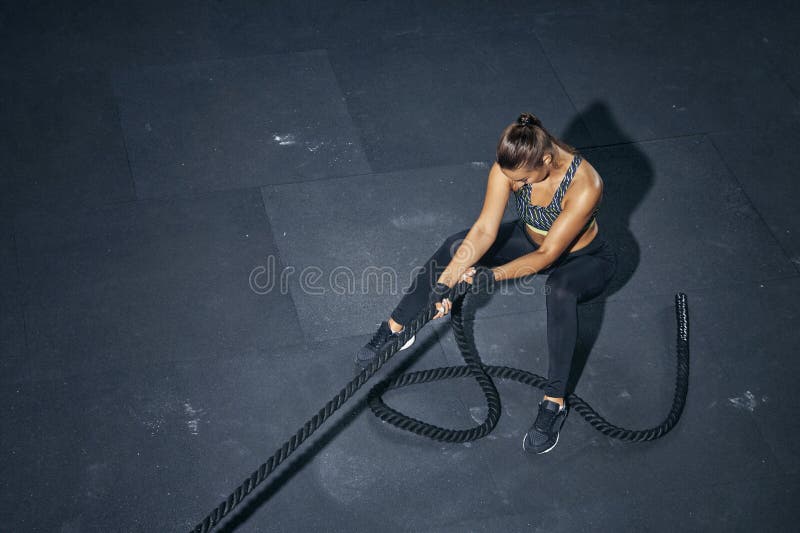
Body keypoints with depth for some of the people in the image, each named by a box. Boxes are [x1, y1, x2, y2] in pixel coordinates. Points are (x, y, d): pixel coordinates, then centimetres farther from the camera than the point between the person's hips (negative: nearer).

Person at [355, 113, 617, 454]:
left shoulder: (585, 186, -39)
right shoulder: (511, 165, -26)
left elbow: (547, 256, -34)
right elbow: (485, 230, -26)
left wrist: (491, 275, -42)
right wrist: (446, 279, -35)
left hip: (584, 259, -5)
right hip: (531, 239, 5)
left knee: (560, 289, -41)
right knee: (456, 245, -18)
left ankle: (554, 404, -32)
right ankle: (394, 329, -3)